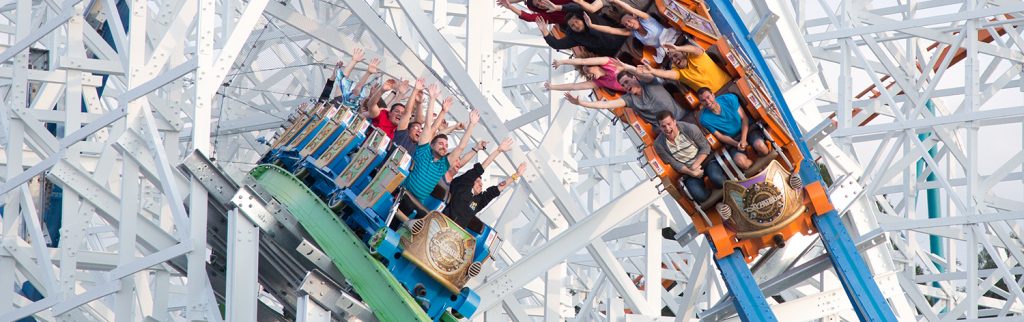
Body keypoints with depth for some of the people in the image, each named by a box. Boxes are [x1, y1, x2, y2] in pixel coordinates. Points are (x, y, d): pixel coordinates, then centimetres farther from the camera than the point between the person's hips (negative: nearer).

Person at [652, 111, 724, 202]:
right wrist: (691, 172, -18)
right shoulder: (659, 145, -13)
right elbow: (674, 164, -6)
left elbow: (705, 148, -8)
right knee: (700, 196, -25)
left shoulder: (690, 128, -16)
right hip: (687, 171, 1)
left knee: (717, 179, -31)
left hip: (705, 160, -1)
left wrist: (695, 165, -18)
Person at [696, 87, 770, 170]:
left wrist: (743, 139, -22)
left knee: (760, 146, -32)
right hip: (732, 141, -1)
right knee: (741, 161, -31)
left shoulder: (729, 98, -11)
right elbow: (720, 136, -6)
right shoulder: (705, 119, -14)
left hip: (747, 129, 1)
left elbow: (744, 118, -8)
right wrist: (736, 144, -24)